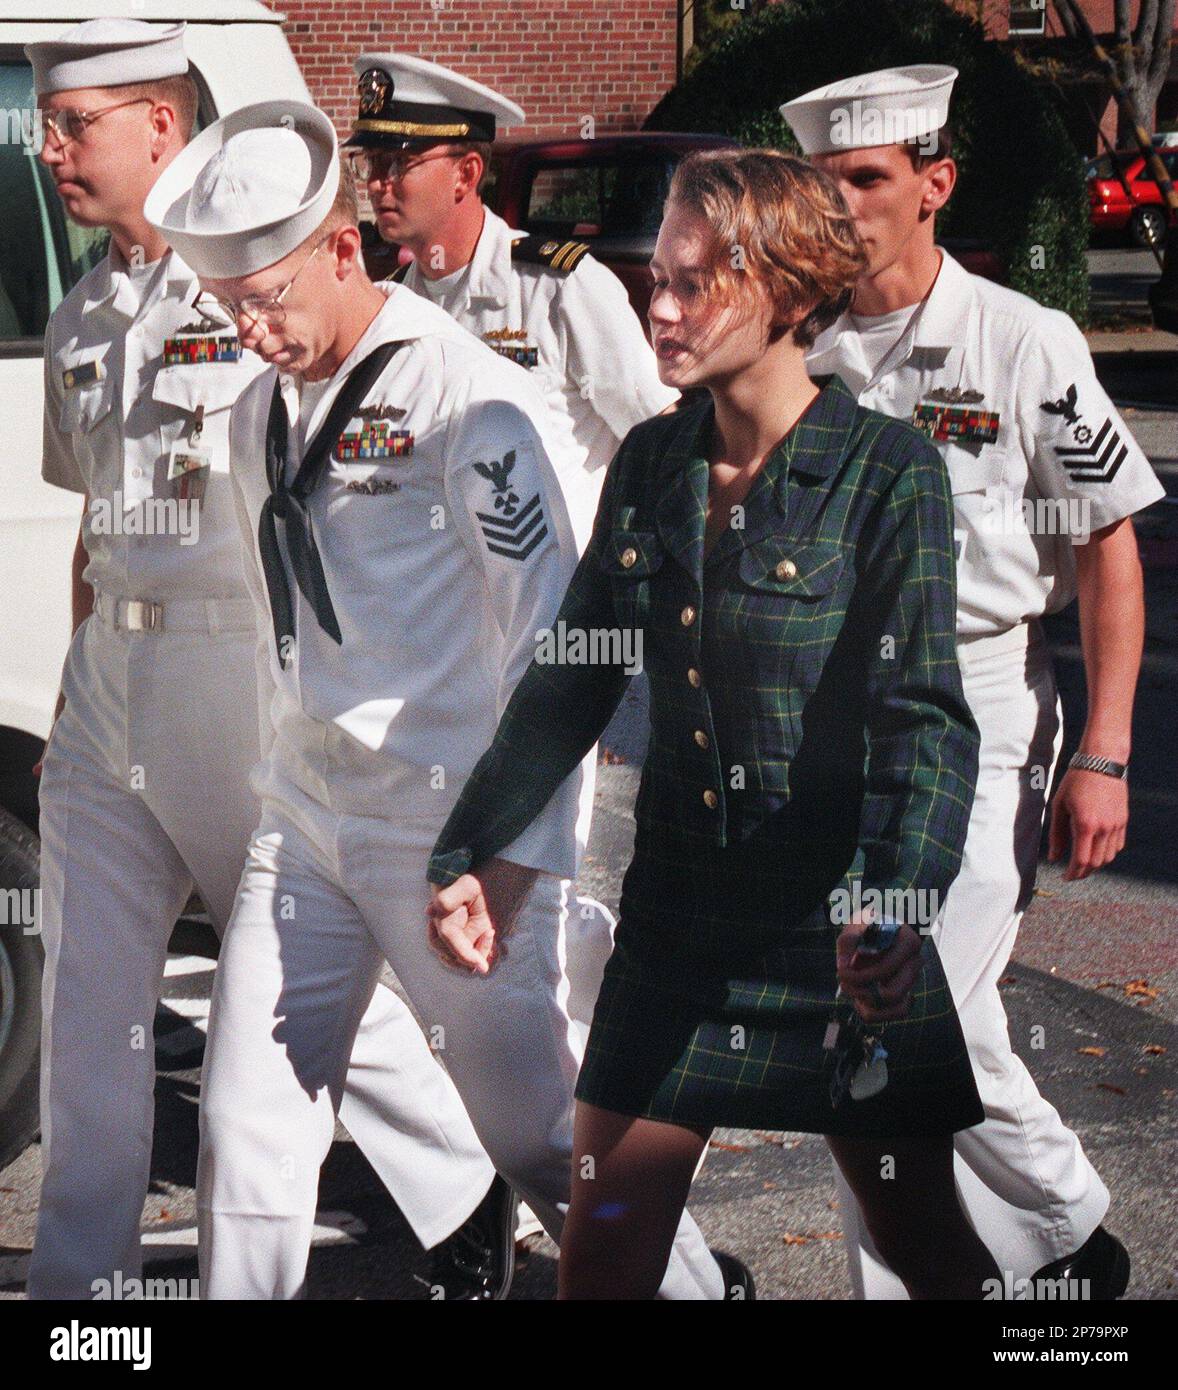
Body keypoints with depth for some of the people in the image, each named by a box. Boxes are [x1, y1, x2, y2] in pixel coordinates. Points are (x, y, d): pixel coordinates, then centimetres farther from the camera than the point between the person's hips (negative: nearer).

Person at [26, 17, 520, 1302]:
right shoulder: (81, 320, 13)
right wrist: (78, 686, 18)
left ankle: (468, 1197, 22)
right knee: (87, 994, 6)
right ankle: (78, 1275, 14)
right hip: (111, 675, 7)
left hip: (246, 673, -7)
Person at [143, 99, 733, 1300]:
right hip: (303, 817, 7)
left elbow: (555, 641, -15)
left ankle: (687, 1286, 19)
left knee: (536, 1132, 0)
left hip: (453, 828, -7)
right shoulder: (260, 414, 12)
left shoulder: (468, 400, -13)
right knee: (248, 1121, 3)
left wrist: (520, 852, -18)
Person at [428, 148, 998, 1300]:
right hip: (675, 925, 5)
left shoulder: (887, 473, -11)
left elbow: (925, 715, -20)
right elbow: (569, 688, 13)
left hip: (838, 936, -5)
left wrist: (894, 897, -36)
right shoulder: (648, 466, 6)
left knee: (924, 1241, 7)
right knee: (604, 1245, 6)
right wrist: (467, 857, 6)